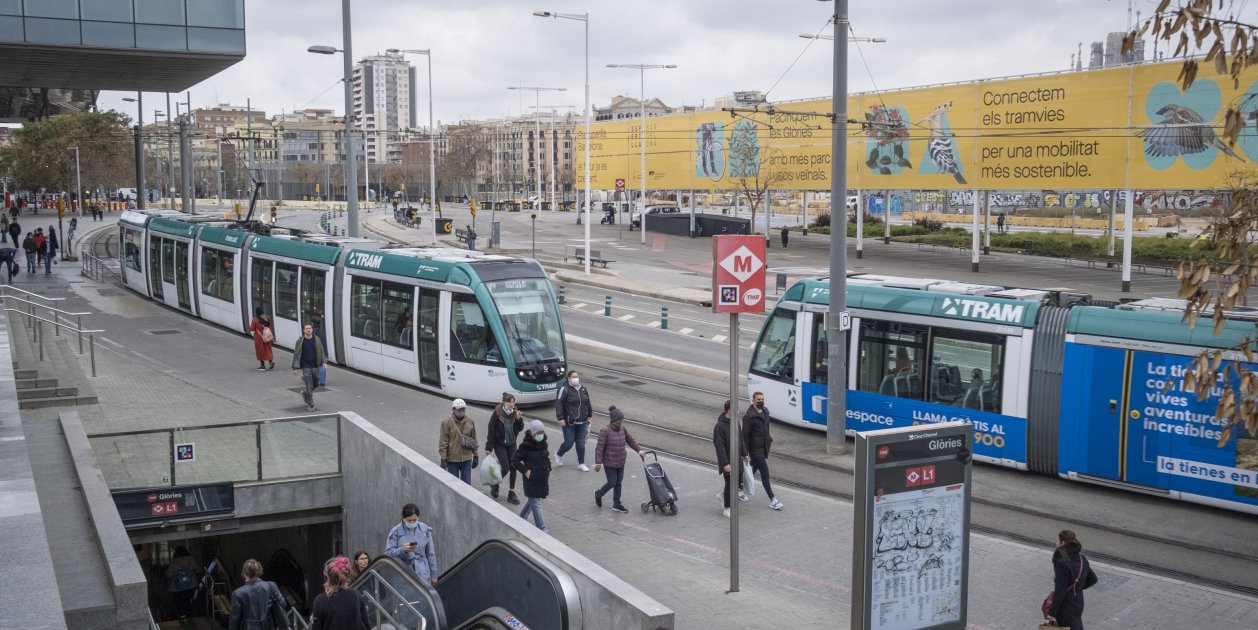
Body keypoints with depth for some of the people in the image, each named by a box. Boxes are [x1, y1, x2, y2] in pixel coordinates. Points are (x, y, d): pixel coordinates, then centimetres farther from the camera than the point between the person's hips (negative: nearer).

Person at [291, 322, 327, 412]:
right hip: (305, 367, -4)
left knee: (315, 383, 12)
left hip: (315, 366, 4)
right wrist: (295, 367, -4)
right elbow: (296, 354, -1)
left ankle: (305, 393, 41)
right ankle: (310, 404, 3)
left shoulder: (316, 340, 4)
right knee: (309, 386, -6)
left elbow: (321, 351, 11)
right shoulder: (300, 341, -4)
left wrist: (324, 362, -2)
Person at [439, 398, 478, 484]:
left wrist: (475, 456, 11)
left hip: (467, 459, 2)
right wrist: (443, 458, -10)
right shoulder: (447, 422, -8)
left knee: (467, 483, 4)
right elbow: (443, 442, -8)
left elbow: (474, 440, 10)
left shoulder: (470, 422, 2)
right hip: (452, 460, -2)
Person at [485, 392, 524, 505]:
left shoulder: (514, 413, -3)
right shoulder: (497, 414, -15)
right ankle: (494, 485, 21)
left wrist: (519, 419, -17)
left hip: (511, 444, 5)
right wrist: (489, 447, -11)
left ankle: (511, 493, 13)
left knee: (513, 468, 3)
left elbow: (520, 429, 2)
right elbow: (491, 431, -12)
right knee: (505, 468, -9)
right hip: (500, 444, -4)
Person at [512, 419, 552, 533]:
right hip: (532, 479, -7)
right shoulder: (526, 446, -16)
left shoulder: (543, 444, 5)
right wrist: (525, 471, -17)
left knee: (533, 500, 19)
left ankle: (522, 518, 38)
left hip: (543, 478, 7)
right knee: (535, 502, -3)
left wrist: (548, 468, 8)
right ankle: (541, 528, 0)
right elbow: (514, 460, -13)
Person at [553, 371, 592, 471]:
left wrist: (589, 415, 18)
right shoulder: (565, 389, -11)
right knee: (569, 443, 0)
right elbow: (558, 404, -14)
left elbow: (588, 404, 20)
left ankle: (581, 464, 17)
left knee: (581, 443, 6)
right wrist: (560, 418, -18)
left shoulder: (583, 390, 9)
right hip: (569, 423, -5)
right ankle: (558, 455, 29)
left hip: (582, 422, 5)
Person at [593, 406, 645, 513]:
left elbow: (631, 440, 9)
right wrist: (598, 463, -17)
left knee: (618, 482, 11)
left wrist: (639, 450, -2)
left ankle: (616, 504, 21)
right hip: (610, 463, -6)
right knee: (612, 483, -1)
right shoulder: (605, 431, -19)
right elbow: (599, 448, -17)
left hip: (621, 462, 6)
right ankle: (598, 494, 27)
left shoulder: (622, 428, 0)